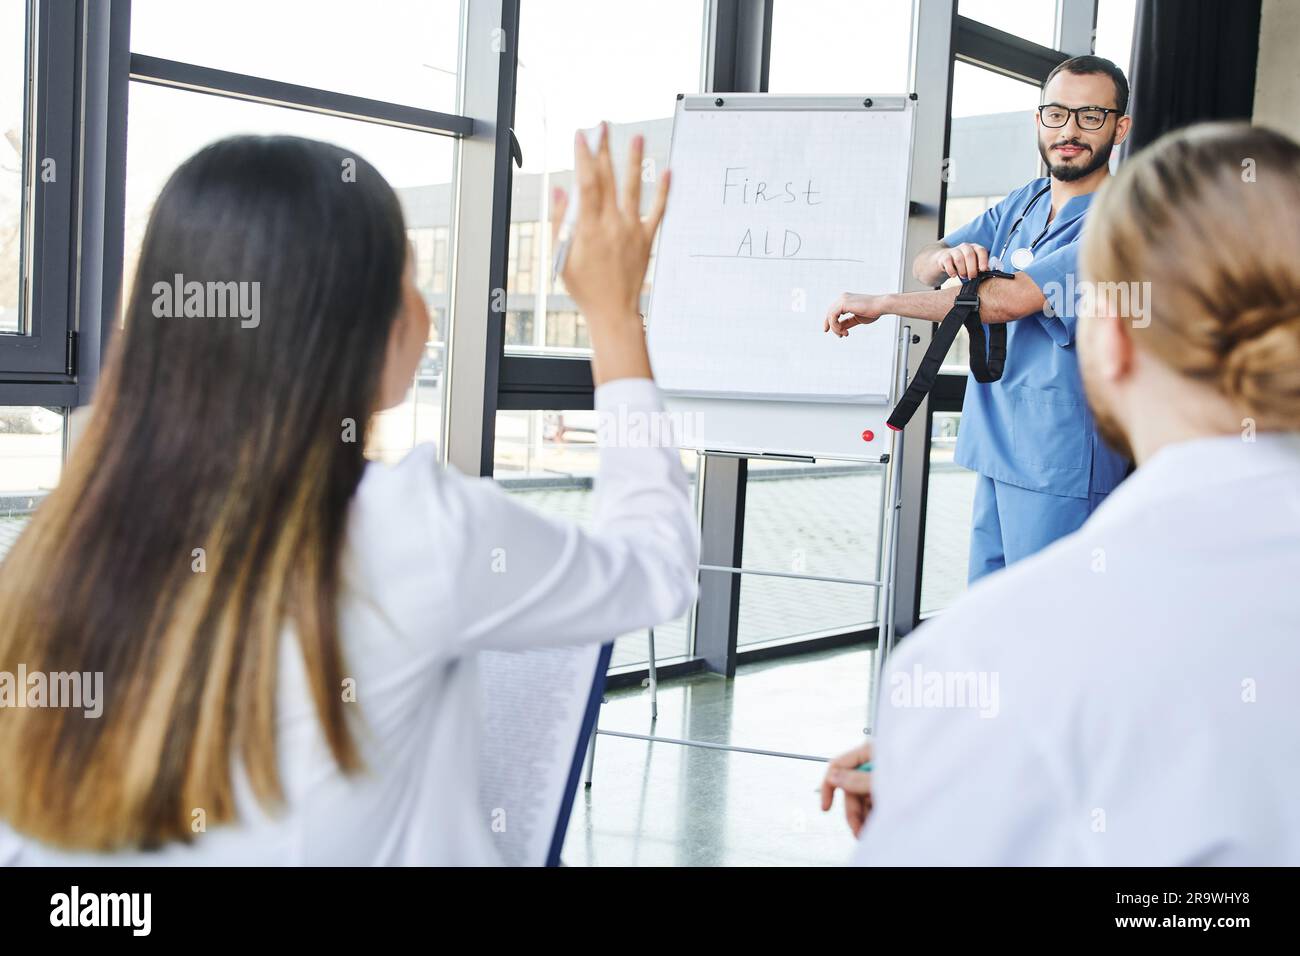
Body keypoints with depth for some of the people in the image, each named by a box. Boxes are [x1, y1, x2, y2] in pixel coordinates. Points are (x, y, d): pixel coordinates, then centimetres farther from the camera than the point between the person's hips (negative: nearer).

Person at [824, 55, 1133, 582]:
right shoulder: (1021, 204, 13)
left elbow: (1006, 300, -21)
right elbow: (923, 264, 9)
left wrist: (880, 303, -14)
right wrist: (950, 256, -18)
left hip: (1057, 465, -7)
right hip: (996, 449, 7)